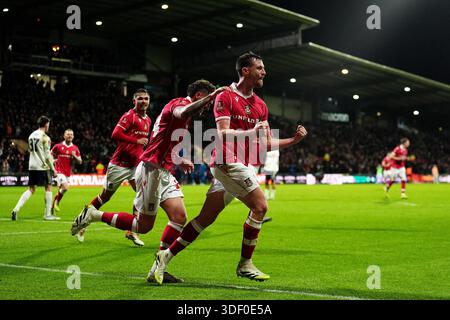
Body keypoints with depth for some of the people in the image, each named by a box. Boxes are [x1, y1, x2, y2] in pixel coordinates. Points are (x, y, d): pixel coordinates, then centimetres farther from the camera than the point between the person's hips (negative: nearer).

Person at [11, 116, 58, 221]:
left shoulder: (31, 135, 12)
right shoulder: (45, 137, -10)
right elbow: (47, 155, -11)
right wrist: (52, 168, -3)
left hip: (32, 166, 6)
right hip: (43, 167, -6)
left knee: (31, 189, 10)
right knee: (48, 188, 6)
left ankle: (16, 209, -6)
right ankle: (47, 214, 7)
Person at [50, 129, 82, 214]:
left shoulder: (75, 148, 5)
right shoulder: (58, 146, -3)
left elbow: (80, 162, 6)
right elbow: (50, 155, 10)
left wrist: (75, 156, -11)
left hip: (68, 173, 4)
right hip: (59, 171, -4)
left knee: (60, 190, 9)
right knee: (65, 187, -23)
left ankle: (52, 206, 26)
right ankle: (57, 202, -1)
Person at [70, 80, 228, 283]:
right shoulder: (179, 102, -8)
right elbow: (182, 113, -35)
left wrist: (180, 161, 16)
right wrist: (212, 95, -31)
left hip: (165, 173, 10)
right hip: (152, 169, -10)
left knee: (179, 218, -3)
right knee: (144, 226, -3)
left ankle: (158, 269, 0)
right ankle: (94, 215, 10)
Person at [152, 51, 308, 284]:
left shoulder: (260, 105, 17)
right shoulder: (226, 97, -6)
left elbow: (267, 143, 19)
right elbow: (223, 134, -15)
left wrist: (293, 140, 8)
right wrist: (253, 132, -21)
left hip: (243, 166, 8)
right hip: (228, 162, -8)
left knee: (206, 217, 7)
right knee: (260, 206, -13)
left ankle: (166, 256, 13)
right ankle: (245, 264, -2)